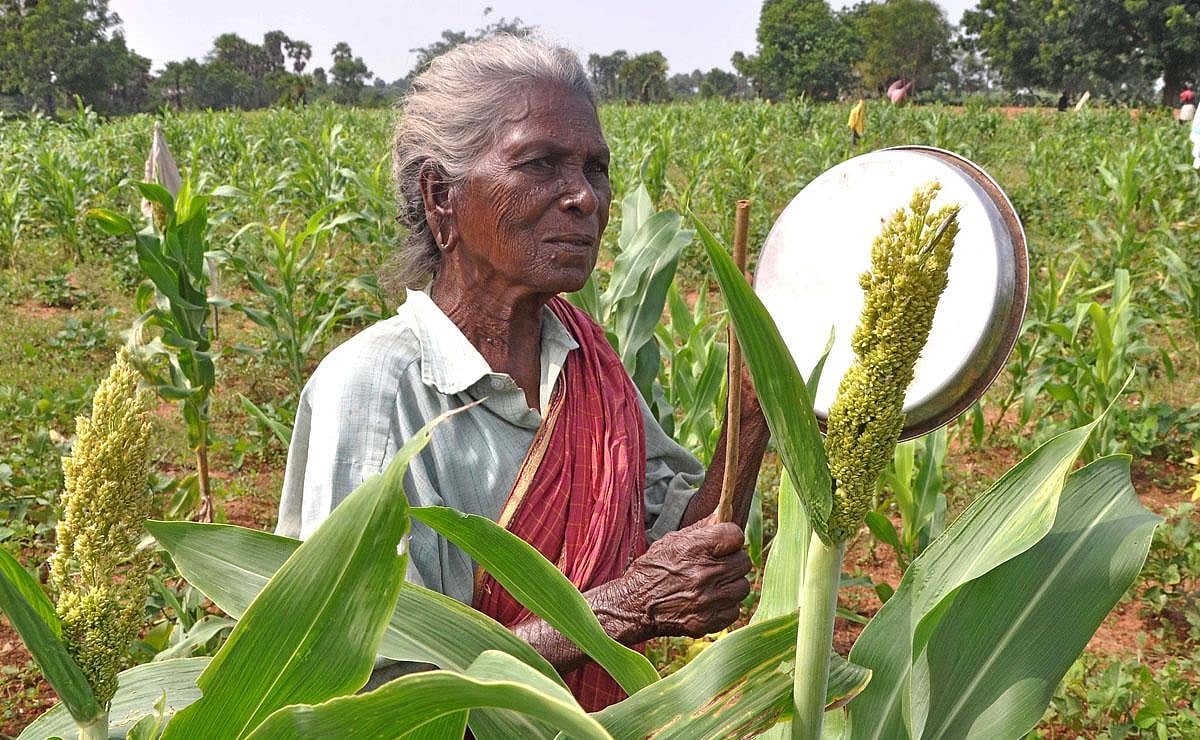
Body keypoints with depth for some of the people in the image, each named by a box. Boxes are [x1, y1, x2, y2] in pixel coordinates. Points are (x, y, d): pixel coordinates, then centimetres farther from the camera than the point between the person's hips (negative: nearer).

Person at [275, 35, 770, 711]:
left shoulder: (586, 357, 1)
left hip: (598, 719, 5)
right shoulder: (371, 387, -18)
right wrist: (629, 607, -24)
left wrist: (751, 413, -8)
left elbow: (685, 537, 5)